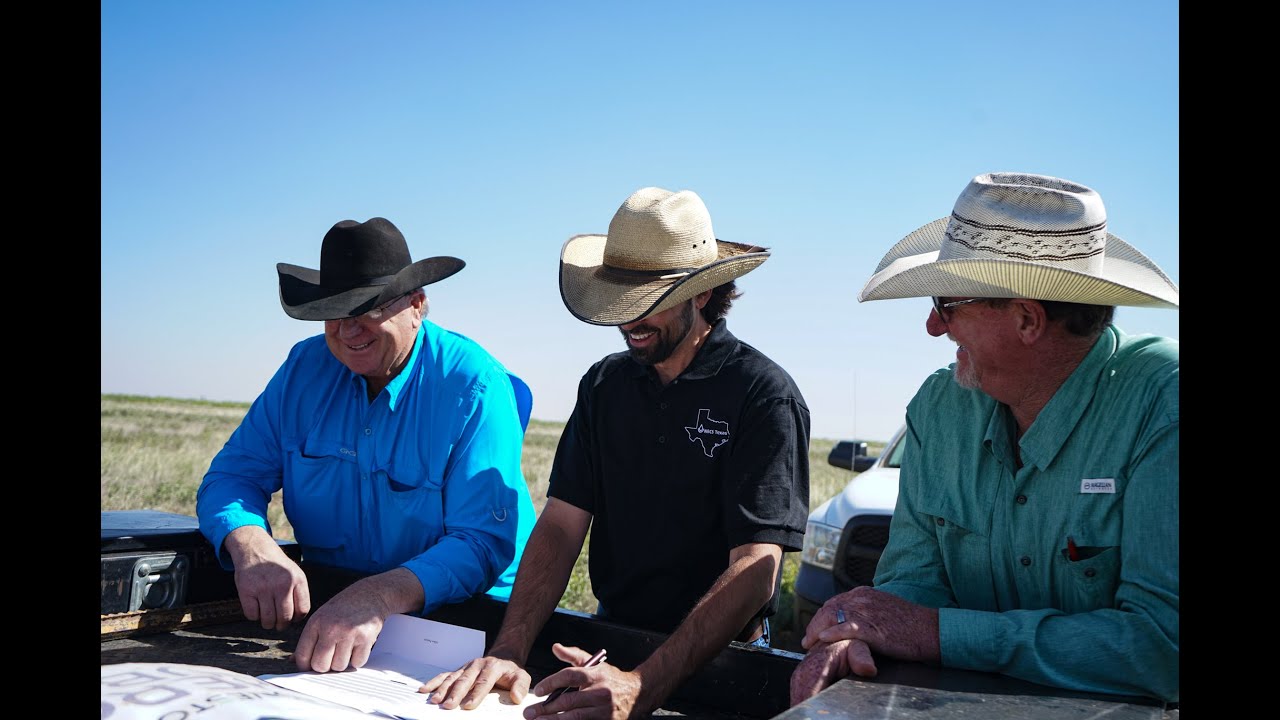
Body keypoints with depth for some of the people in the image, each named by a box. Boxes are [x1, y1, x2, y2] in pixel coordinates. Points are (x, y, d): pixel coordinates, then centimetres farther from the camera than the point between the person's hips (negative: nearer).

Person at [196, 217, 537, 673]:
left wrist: (377, 598, -41)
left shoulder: (476, 389, -17)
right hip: (325, 597, 5)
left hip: (456, 615, -5)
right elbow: (233, 476, -1)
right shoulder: (305, 367, -1)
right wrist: (250, 544, -25)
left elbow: (483, 542, -24)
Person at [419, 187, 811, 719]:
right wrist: (509, 651, -17)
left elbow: (754, 571, -19)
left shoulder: (764, 395, -12)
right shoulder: (604, 384, 4)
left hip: (717, 657, -3)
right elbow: (561, 524, -2)